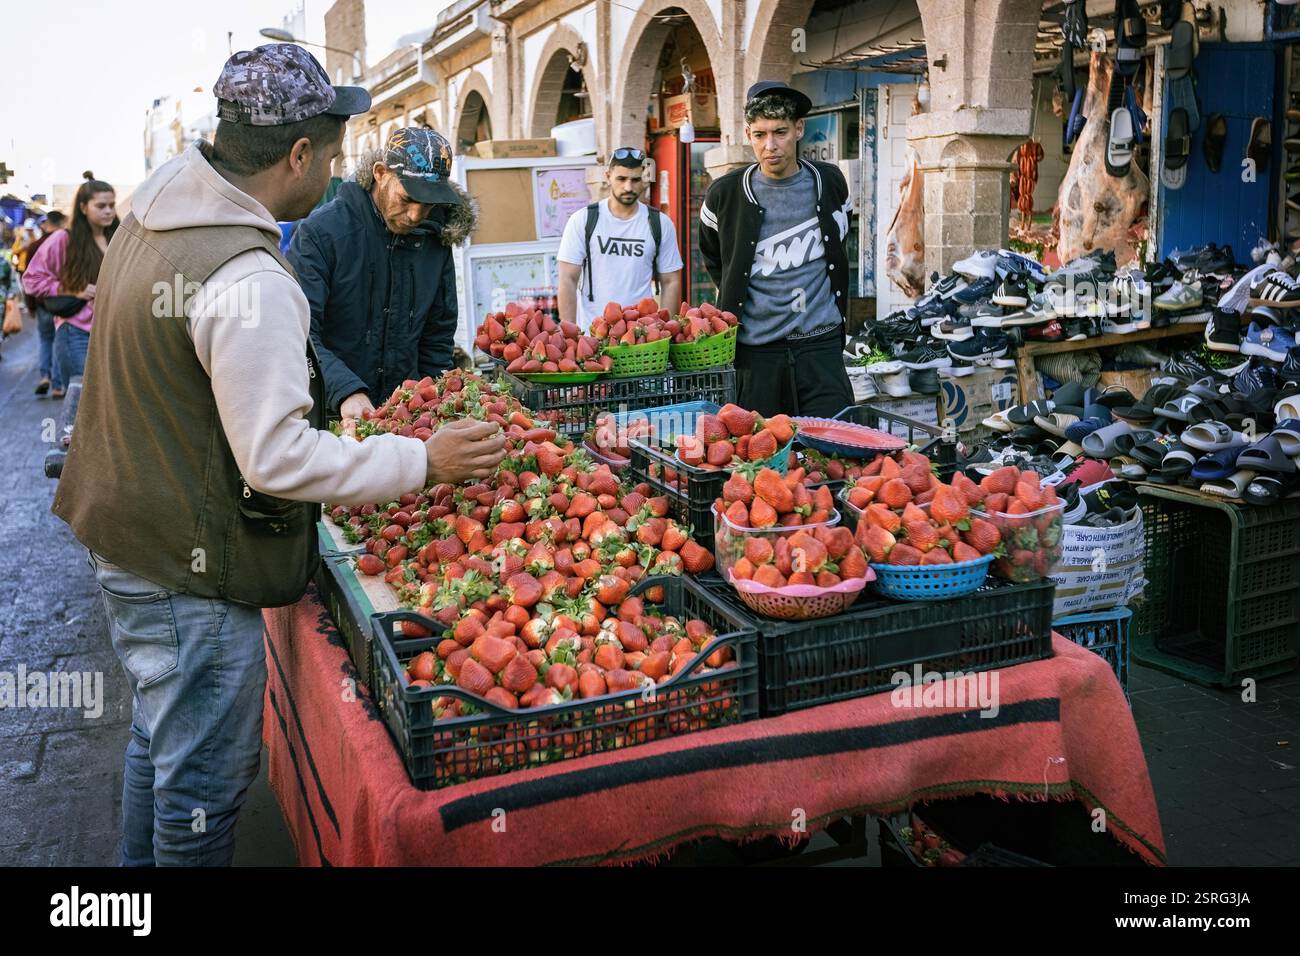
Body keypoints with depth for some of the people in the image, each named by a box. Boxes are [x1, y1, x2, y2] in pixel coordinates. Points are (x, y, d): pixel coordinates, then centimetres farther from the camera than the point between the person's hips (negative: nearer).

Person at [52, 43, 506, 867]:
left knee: (161, 737, 28)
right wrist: (424, 462, -22)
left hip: (123, 535, 10)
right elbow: (277, 461, -28)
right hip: (191, 572, -10)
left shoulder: (151, 217, 4)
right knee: (206, 782, 8)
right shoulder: (251, 282, -28)